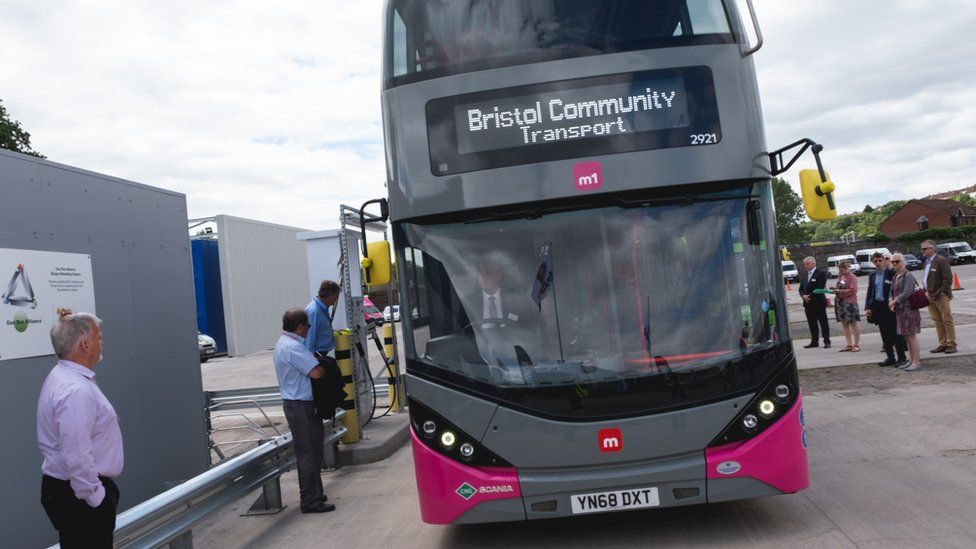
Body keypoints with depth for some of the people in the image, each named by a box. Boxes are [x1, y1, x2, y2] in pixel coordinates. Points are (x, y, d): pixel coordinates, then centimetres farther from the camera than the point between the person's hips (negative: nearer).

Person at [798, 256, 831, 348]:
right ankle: (814, 342, 15)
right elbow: (801, 288, 13)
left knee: (823, 323, 1)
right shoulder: (803, 276, 15)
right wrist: (803, 296, -7)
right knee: (812, 324, 9)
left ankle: (827, 341, 6)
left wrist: (810, 296, -17)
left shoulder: (821, 274, -6)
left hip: (818, 303, -6)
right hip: (808, 303, 6)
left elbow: (820, 288, -14)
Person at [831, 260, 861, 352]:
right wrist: (835, 289, 1)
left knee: (854, 325, 1)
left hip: (850, 303, -8)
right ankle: (849, 345, 15)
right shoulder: (840, 276, 12)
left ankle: (856, 345, 7)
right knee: (845, 325, 9)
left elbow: (853, 290, -16)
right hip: (840, 303, 8)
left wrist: (839, 291, -19)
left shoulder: (852, 277, -9)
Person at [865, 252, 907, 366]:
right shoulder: (872, 276, 11)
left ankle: (901, 358, 6)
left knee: (895, 333, -1)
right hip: (878, 307, 5)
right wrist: (867, 307, 4)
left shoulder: (891, 272, -5)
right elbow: (869, 292, 12)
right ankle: (890, 358, 17)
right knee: (885, 334, 10)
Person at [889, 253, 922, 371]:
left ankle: (916, 362, -2)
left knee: (911, 336, -6)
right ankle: (911, 360, 20)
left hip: (908, 309, -9)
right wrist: (892, 302, 1)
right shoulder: (896, 276, 15)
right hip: (900, 310, 9)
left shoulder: (908, 275, -12)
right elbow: (893, 292, 19)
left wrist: (894, 301, -13)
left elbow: (907, 293, -20)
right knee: (906, 336, 13)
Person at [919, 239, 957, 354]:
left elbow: (948, 278, -14)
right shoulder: (927, 262, 15)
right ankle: (943, 344, 14)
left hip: (940, 296, -8)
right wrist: (926, 292, 9)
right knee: (937, 322, 9)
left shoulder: (941, 260, -10)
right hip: (930, 296, 8)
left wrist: (941, 293, -16)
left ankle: (951, 345, 3)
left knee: (947, 320, -2)